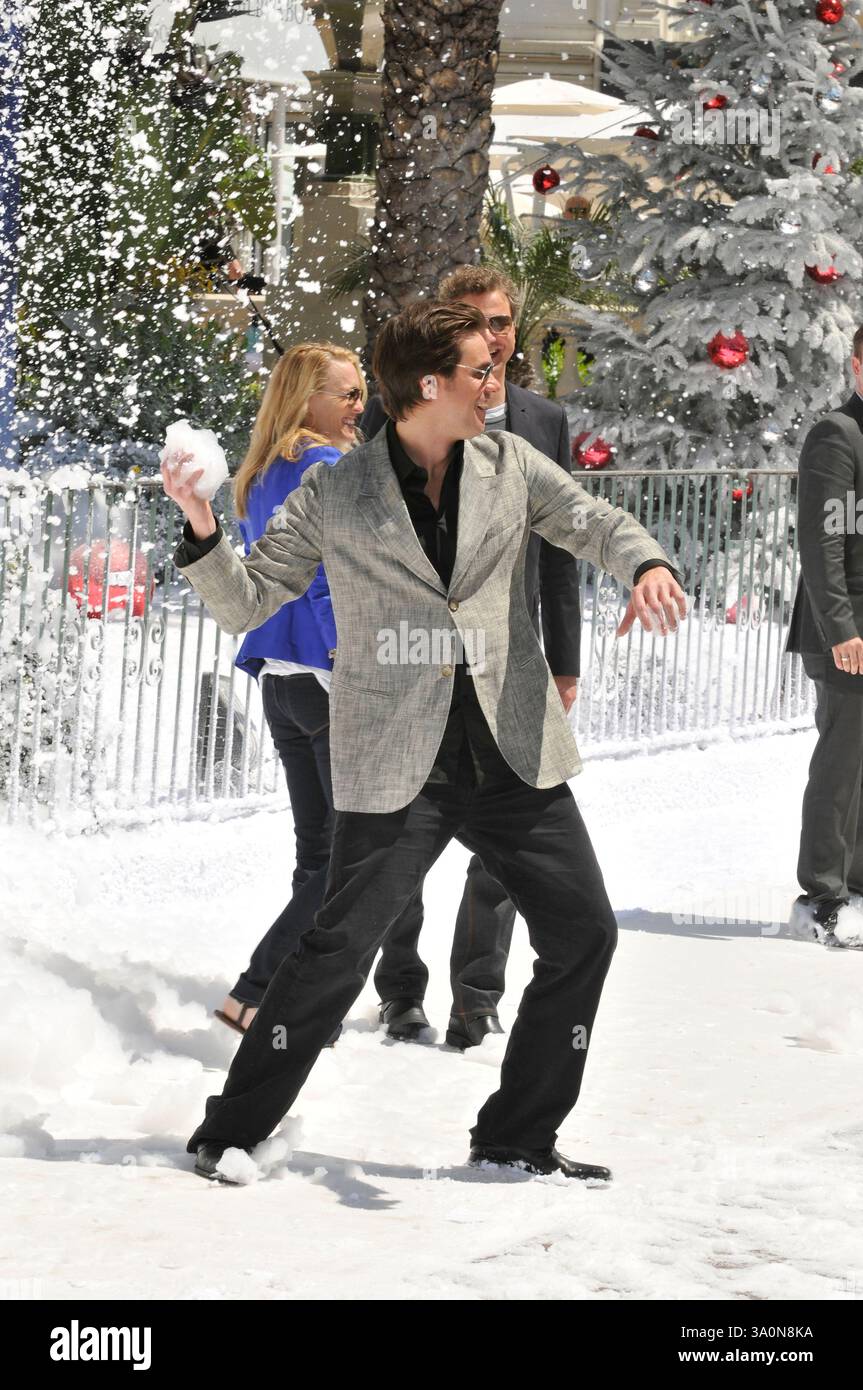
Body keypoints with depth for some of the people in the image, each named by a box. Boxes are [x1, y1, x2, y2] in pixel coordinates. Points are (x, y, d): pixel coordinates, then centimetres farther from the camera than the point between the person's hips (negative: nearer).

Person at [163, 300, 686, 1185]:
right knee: (339, 949, -7)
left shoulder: (510, 466, 7)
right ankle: (231, 1131, 9)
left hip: (513, 756, 4)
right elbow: (245, 604, 1)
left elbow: (592, 522, -4)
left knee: (583, 932, 3)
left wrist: (647, 565, -26)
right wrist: (202, 534, -17)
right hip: (398, 768, -4)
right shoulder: (333, 495, -2)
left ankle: (518, 1137, 18)